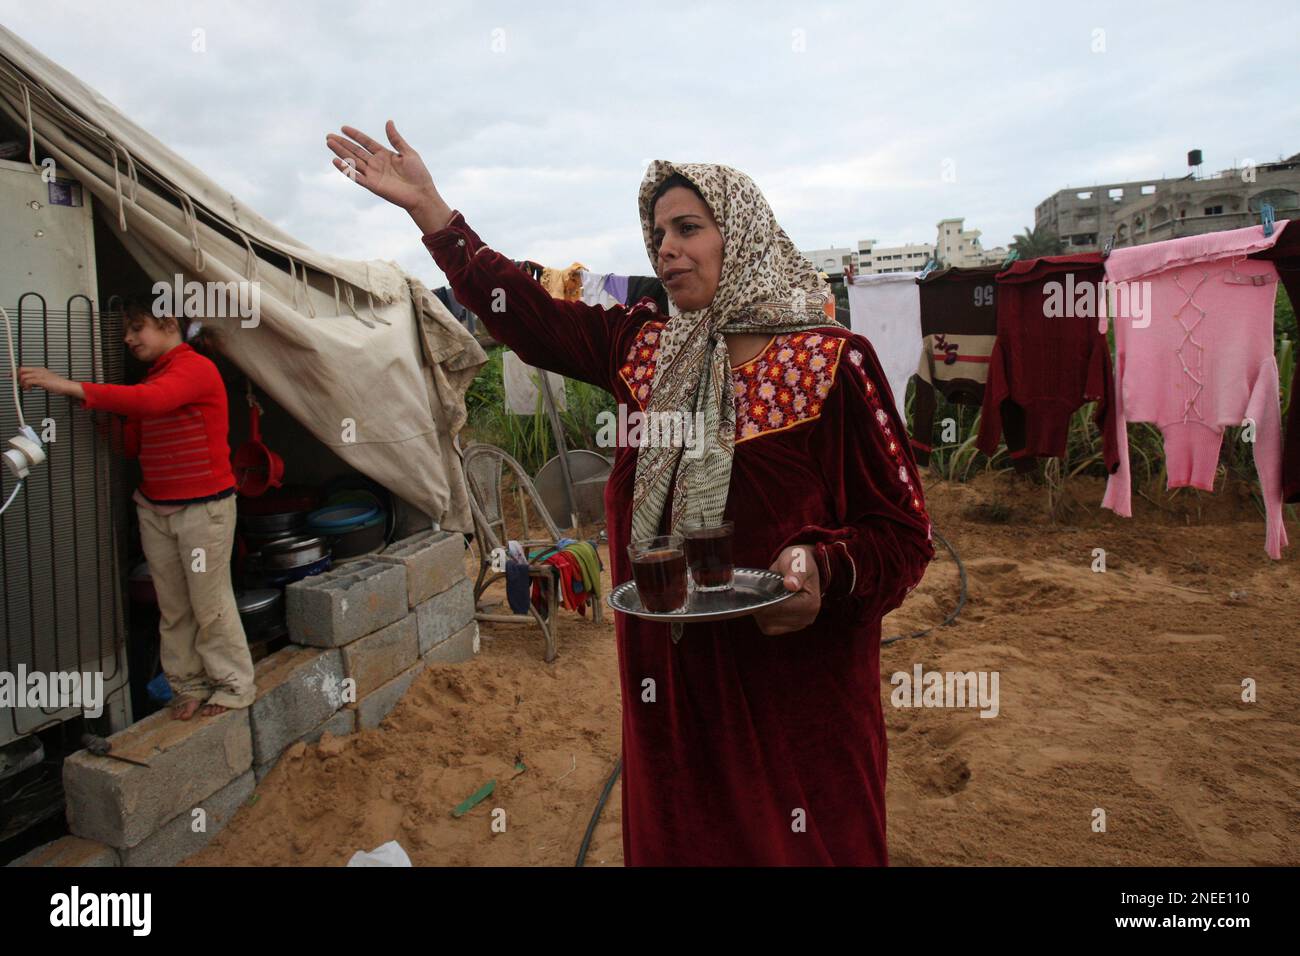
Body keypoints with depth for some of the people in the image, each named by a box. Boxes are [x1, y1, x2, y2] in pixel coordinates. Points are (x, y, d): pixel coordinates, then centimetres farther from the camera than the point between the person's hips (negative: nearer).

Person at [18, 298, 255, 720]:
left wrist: (73, 388, -30)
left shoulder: (197, 368, -11)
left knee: (211, 604, 0)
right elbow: (133, 444, 16)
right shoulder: (152, 378, 16)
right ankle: (189, 685, 22)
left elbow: (150, 401, -31)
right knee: (173, 608, 11)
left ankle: (234, 686, 14)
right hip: (154, 508, 8)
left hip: (204, 506, -7)